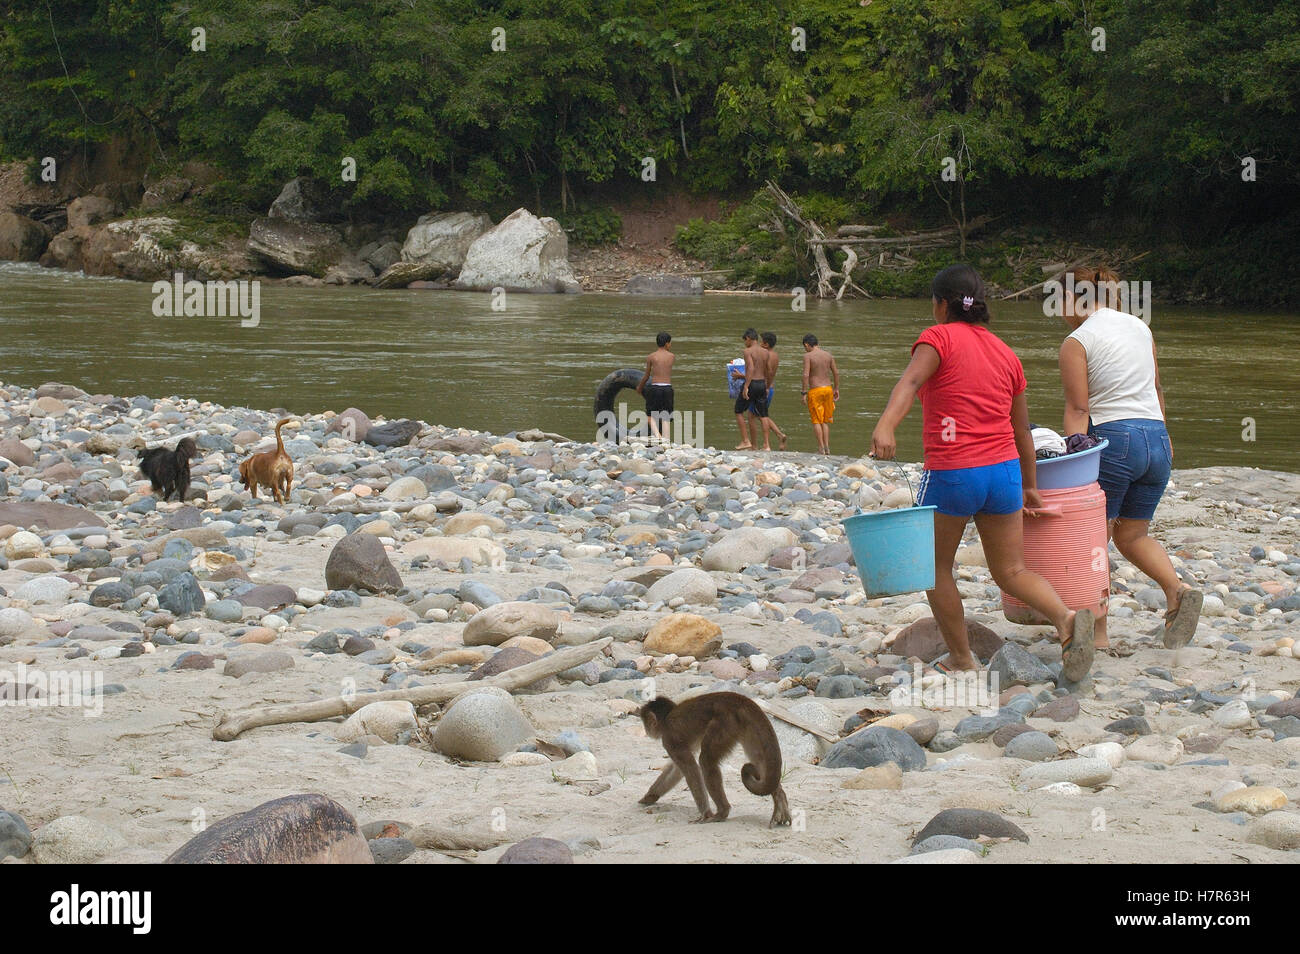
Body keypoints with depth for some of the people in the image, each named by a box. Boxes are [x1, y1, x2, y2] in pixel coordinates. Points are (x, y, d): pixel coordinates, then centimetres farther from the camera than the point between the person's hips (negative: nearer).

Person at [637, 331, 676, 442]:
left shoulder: (651, 357, 1)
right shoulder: (672, 356, 6)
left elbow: (646, 376, 9)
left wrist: (639, 387, 25)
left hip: (655, 387, -1)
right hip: (668, 388, 1)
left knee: (651, 415, 12)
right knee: (666, 417, 6)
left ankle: (656, 434, -12)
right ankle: (666, 440, -5)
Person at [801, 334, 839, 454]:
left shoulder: (808, 356, -9)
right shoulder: (828, 355, 7)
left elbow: (806, 375, -16)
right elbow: (836, 373, 9)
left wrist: (804, 393, -13)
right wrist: (836, 389, 19)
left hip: (815, 391, -5)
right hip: (828, 389, 5)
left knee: (816, 421, 2)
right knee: (825, 421, 13)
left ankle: (821, 448, -3)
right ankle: (827, 447, 7)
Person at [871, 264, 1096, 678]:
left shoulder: (940, 337, -3)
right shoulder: (1005, 353, 15)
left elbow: (911, 381, -23)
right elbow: (1021, 429, 21)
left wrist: (885, 426, -39)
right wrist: (1029, 486, 31)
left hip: (951, 473, -5)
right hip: (1004, 472, 5)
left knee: (935, 568, 15)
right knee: (1011, 572, 11)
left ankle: (961, 658, 20)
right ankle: (1065, 617, -15)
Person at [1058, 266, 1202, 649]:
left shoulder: (1076, 343, -6)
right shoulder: (1139, 327, 13)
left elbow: (1078, 410, -12)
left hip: (1112, 440, -6)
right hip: (1156, 438, 6)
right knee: (1131, 535, 17)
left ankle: (1098, 637, 2)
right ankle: (1178, 590, -8)